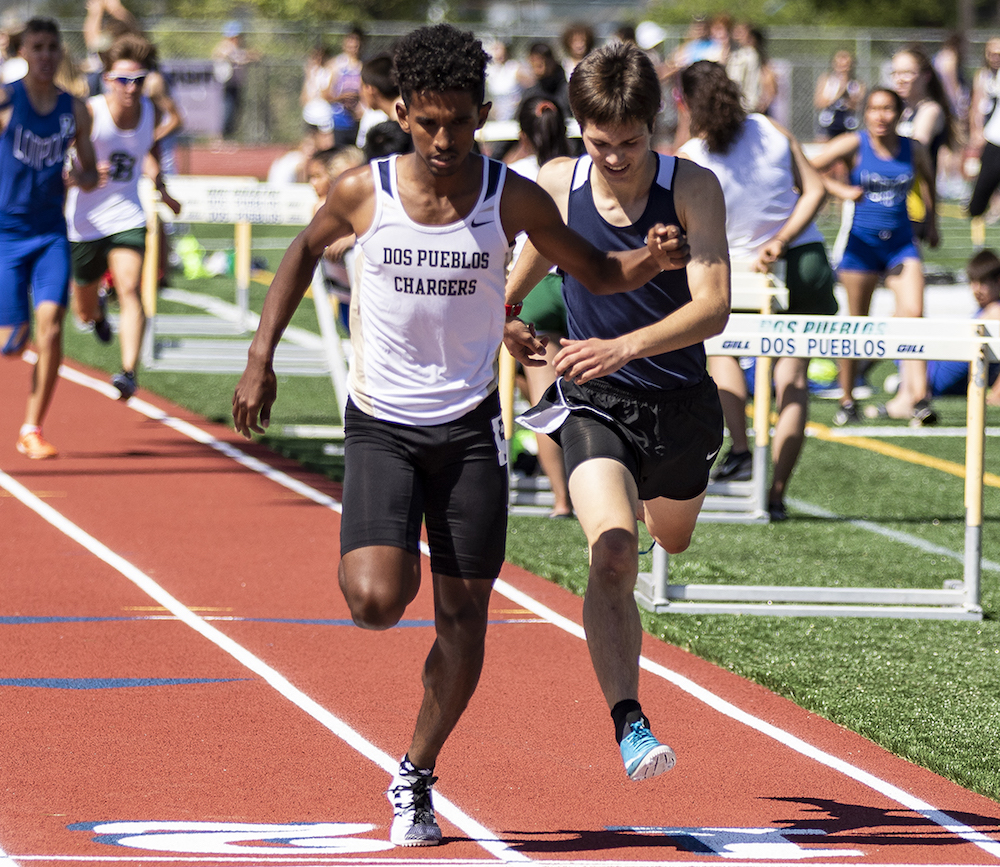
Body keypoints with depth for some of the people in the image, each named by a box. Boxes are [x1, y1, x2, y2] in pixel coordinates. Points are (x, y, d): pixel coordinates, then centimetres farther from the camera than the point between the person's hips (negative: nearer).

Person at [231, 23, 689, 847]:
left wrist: (653, 259, -16)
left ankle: (416, 779, 21)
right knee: (378, 601, -20)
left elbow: (595, 269, 6)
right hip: (381, 427, -1)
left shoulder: (512, 199, -7)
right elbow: (305, 250, 13)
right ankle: (363, 561, 19)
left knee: (464, 616, 2)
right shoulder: (363, 192, -8)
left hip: (468, 426, 1)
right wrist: (261, 358, 9)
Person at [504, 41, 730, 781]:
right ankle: (630, 723, -30)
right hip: (593, 406, -1)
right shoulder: (556, 185, -9)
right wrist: (502, 316, 2)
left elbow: (713, 306, -25)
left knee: (673, 540, 29)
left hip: (681, 405, 1)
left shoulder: (694, 189, -16)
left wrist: (623, 347, -37)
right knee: (613, 555, -26)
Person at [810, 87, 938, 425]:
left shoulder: (913, 150, 2)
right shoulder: (854, 145, -6)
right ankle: (847, 401, 17)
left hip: (901, 242, 2)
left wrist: (931, 221, 23)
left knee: (913, 313, -16)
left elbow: (927, 180, 23)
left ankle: (915, 395, -19)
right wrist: (841, 190, -18)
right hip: (862, 242, -2)